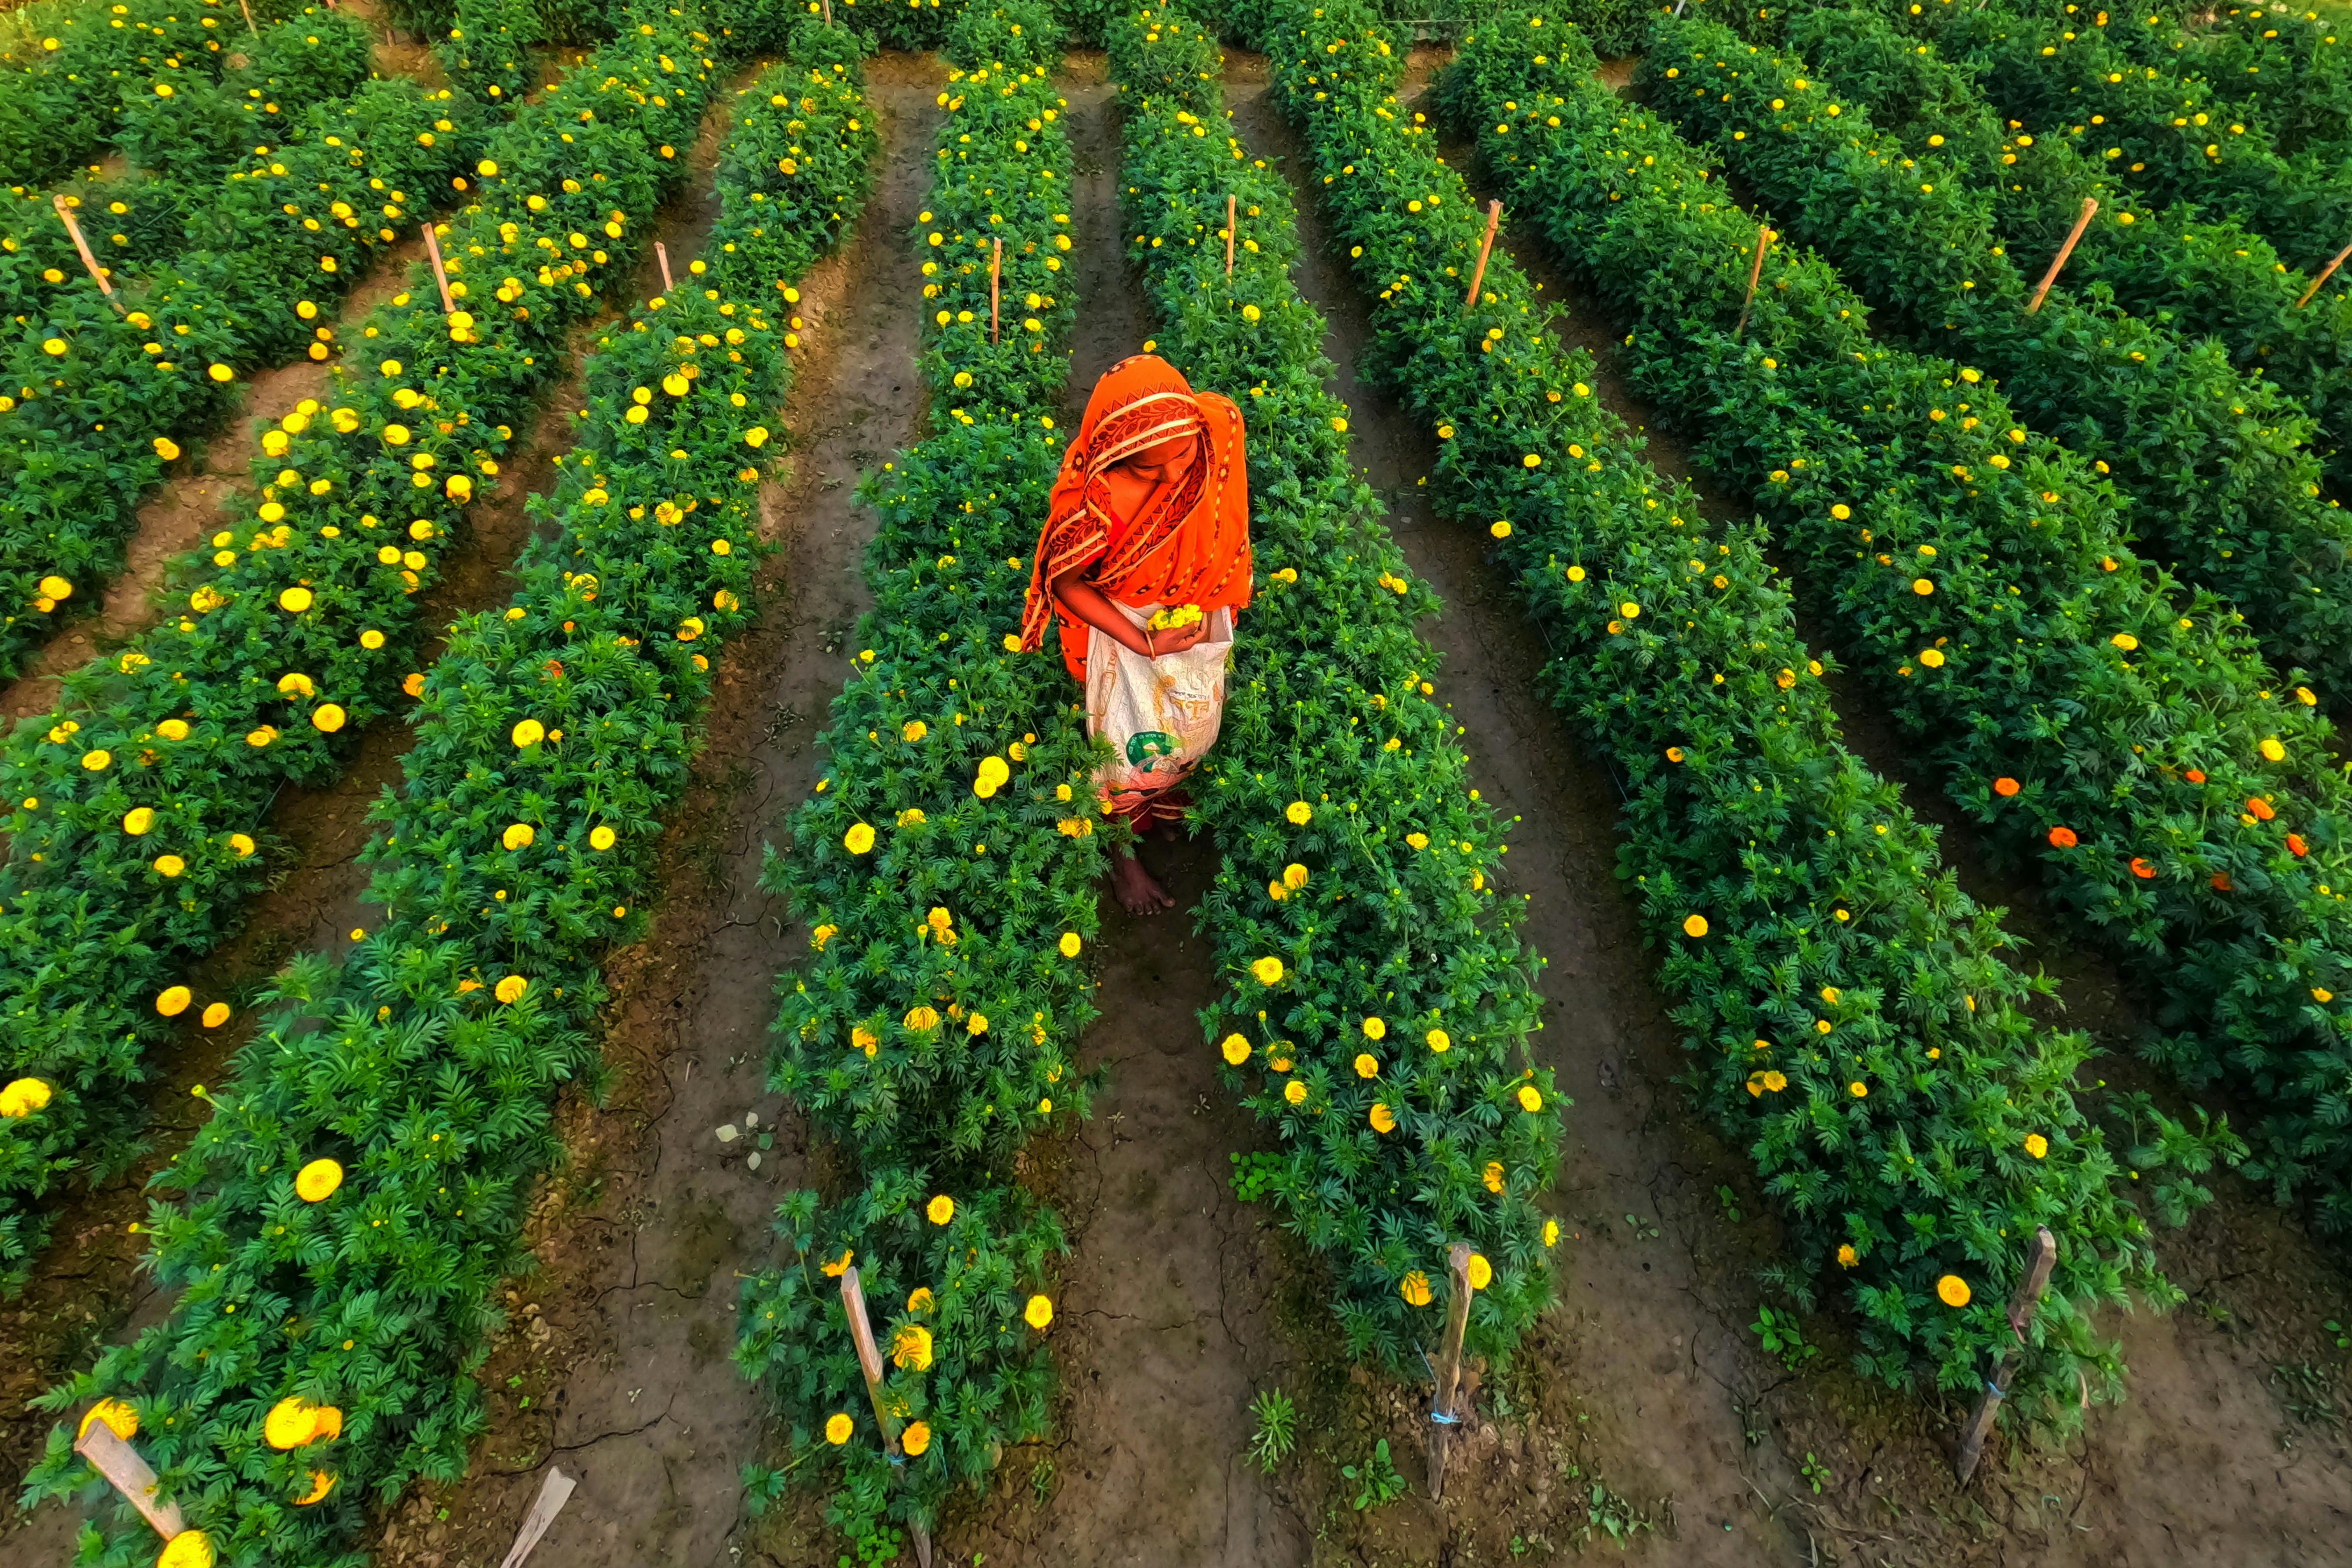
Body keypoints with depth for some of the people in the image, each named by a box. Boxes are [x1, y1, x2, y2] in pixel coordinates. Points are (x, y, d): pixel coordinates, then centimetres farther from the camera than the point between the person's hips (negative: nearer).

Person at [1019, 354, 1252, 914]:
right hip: (1123, 622, -5)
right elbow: (1065, 583, -20)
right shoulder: (1097, 502, -39)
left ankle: (1165, 799, 59)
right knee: (1132, 745, 14)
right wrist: (1146, 645, -20)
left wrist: (1214, 604, -2)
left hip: (1196, 608, 5)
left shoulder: (1220, 425, -27)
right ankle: (1120, 851, 45)